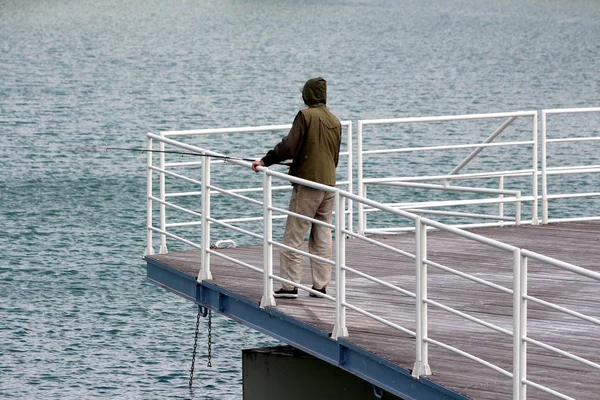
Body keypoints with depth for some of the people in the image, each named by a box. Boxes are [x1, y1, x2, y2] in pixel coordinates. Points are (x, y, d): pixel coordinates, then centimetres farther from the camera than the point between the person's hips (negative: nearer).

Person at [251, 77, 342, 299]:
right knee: (322, 237, 11)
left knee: (293, 236, -2)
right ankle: (321, 285, 11)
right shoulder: (335, 121, 11)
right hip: (329, 184, 7)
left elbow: (289, 146, -20)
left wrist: (265, 161, -10)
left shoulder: (306, 116, -11)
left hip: (307, 183, -7)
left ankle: (290, 285, -4)